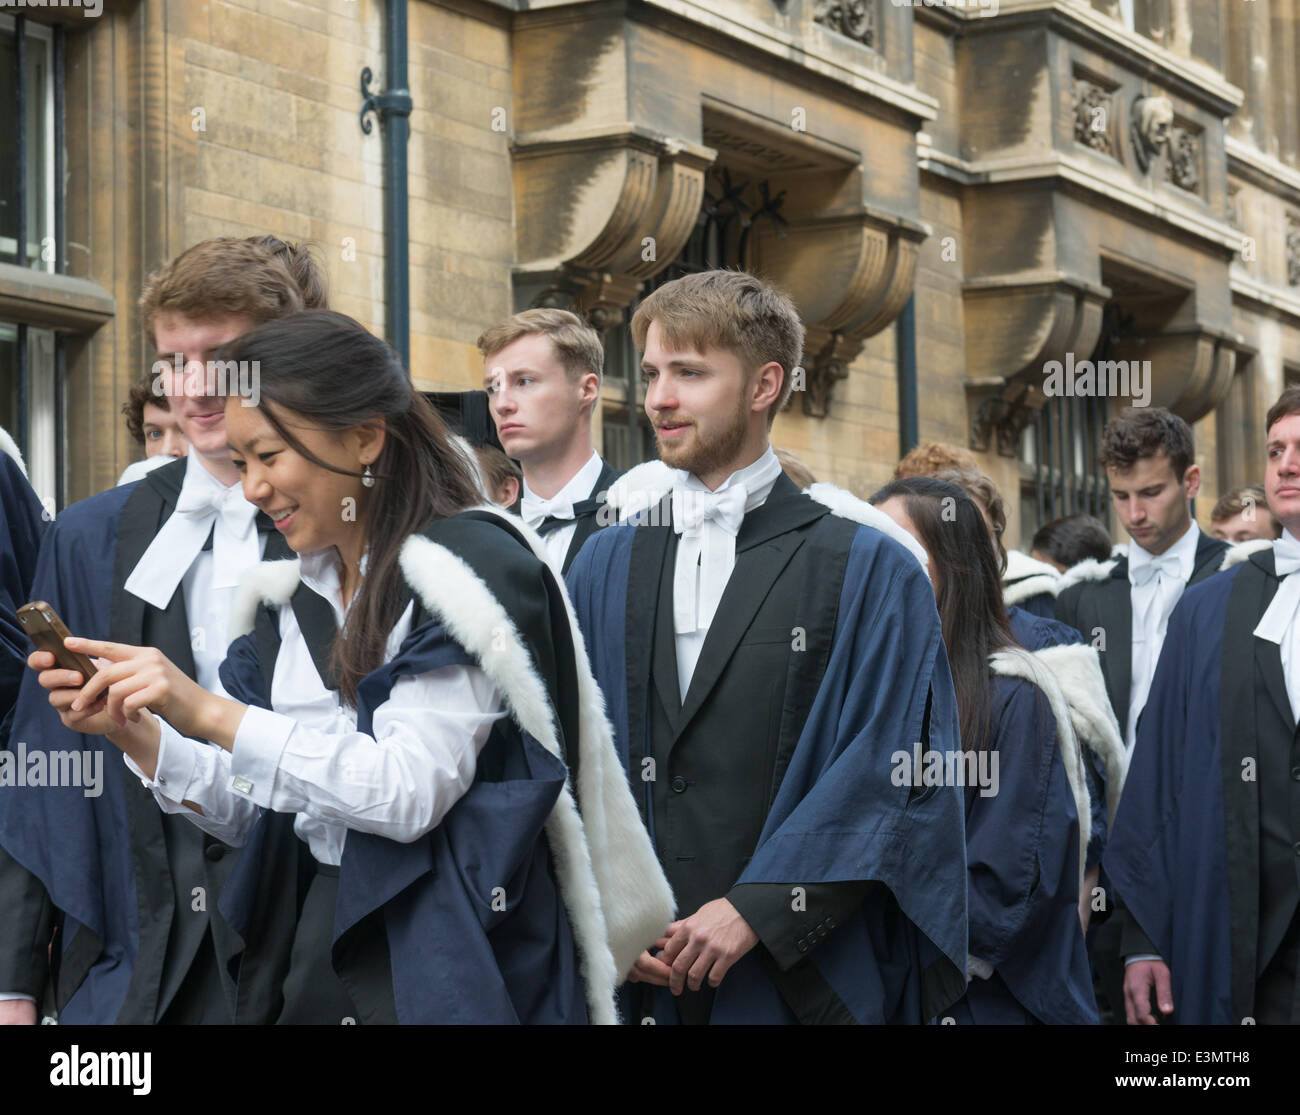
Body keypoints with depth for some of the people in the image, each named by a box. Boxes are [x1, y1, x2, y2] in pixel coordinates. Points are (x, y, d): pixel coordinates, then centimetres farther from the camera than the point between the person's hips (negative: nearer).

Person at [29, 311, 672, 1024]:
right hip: (318, 954, 7)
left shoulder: (469, 567, -11)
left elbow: (410, 791, -21)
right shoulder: (292, 597, 10)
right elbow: (252, 811, 10)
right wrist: (132, 730, -5)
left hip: (451, 970, -7)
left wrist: (209, 712, -23)